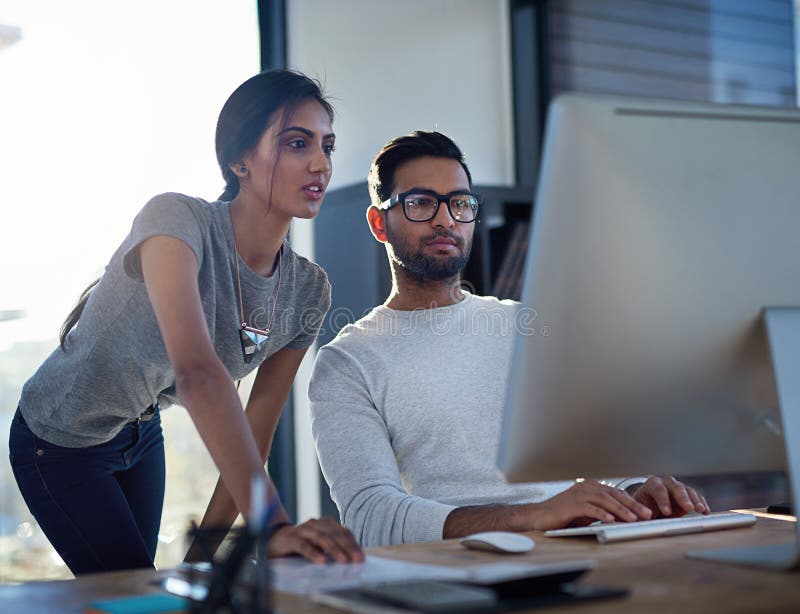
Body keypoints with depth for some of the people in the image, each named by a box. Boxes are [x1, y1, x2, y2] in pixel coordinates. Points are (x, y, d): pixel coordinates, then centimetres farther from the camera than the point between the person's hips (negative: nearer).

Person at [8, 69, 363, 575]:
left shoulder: (308, 292, -13)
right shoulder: (177, 221, -33)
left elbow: (256, 433, -7)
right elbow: (197, 374, -47)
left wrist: (203, 552, -11)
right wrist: (273, 524, -54)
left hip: (142, 436, 6)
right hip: (61, 442, -6)